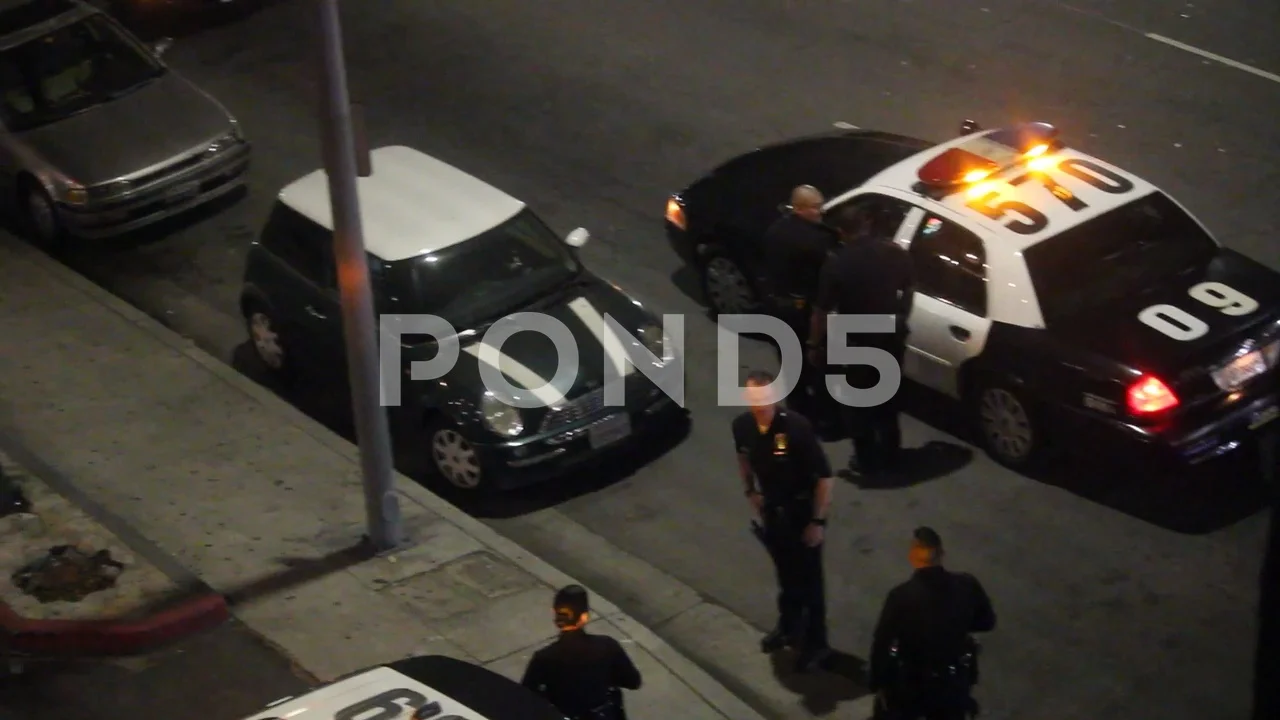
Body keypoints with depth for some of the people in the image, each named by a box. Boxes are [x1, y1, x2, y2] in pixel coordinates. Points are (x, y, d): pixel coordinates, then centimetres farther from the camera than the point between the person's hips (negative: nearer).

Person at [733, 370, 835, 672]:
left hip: (801, 510, -5)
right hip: (770, 510, 5)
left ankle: (816, 643, 25)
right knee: (785, 574, 24)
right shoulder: (742, 425, -15)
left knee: (809, 579, 9)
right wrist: (750, 491, 9)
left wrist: (817, 521, -18)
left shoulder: (797, 427, -30)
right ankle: (788, 626, 46)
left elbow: (824, 475, -21)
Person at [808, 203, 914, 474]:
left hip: (859, 341, -5)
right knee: (888, 395, 22)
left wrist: (814, 345, -2)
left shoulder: (837, 264, -19)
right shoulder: (895, 253, -5)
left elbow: (822, 311, -15)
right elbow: (909, 289, 9)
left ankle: (866, 459, 21)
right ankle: (889, 453, 34)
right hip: (892, 335, 5)